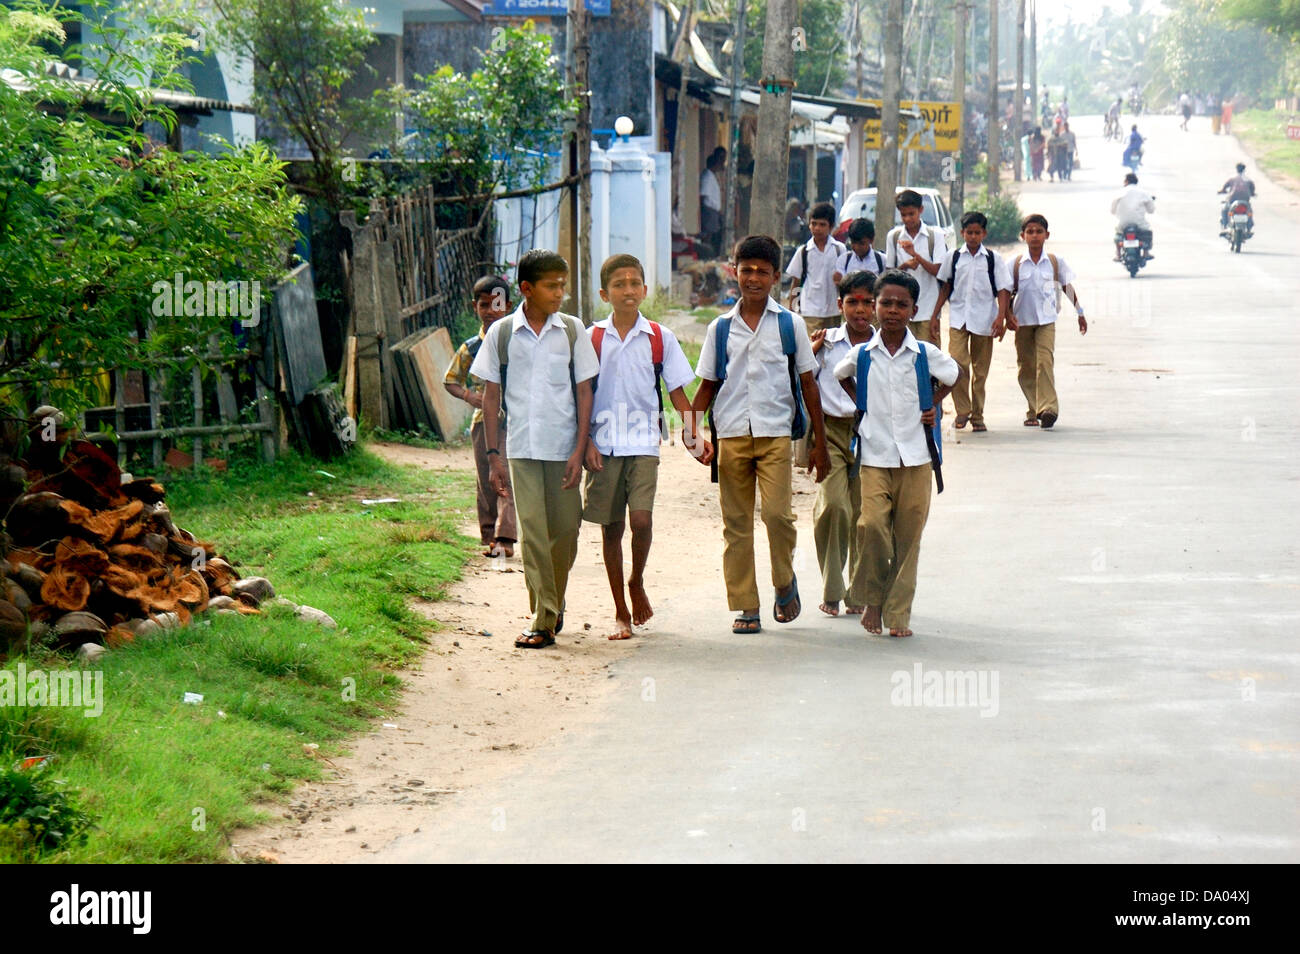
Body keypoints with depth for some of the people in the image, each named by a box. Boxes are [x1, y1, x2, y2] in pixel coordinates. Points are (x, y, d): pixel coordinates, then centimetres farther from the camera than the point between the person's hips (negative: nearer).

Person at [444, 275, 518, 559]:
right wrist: (467, 395, -5)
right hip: (482, 418, 4)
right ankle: (489, 536, 16)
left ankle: (505, 538, -18)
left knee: (506, 477, -13)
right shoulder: (470, 348, 8)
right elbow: (450, 381, 14)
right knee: (485, 481, 7)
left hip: (512, 417, -4)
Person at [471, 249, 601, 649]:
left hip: (564, 448, 1)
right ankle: (544, 620, -6)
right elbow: (492, 395, 6)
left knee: (565, 530, 4)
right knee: (533, 531, -7)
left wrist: (580, 450, -4)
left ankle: (554, 604, 26)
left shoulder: (572, 331, 3)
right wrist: (493, 454, 2)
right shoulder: (502, 333, 2)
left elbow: (584, 392, 4)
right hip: (521, 448, -1)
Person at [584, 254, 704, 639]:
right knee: (610, 526, 4)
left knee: (641, 518, -17)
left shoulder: (660, 338, 5)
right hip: (603, 445, 1)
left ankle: (637, 583, 11)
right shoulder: (592, 339, 4)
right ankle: (621, 612, 14)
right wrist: (587, 441, -5)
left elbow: (677, 391, 9)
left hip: (643, 444, -1)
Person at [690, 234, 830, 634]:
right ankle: (745, 607, 10)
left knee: (777, 512, -16)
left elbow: (808, 384, 9)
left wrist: (819, 442, 7)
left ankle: (785, 583, 8)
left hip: (775, 433, -2)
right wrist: (692, 430, -1)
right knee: (736, 523, 3)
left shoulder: (789, 324, 5)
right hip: (731, 434, 2)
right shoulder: (720, 328, 9)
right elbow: (707, 385, 13)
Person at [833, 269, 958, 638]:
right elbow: (840, 377, 23)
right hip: (874, 456, -1)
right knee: (872, 524, -17)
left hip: (915, 456, 1)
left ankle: (898, 613, 8)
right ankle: (874, 601, 1)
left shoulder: (926, 354, 1)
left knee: (908, 535, 1)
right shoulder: (860, 354, 2)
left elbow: (953, 375, 21)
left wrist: (934, 406, 12)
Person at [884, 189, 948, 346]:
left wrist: (915, 254, -18)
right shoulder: (893, 236, 7)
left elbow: (937, 271, -5)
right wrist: (905, 265, -12)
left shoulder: (935, 235, 0)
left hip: (928, 308, -2)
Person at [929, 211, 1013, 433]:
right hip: (958, 318, 0)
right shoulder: (954, 258, 6)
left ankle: (977, 415, 14)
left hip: (984, 320, 0)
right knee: (958, 363, -16)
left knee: (980, 369, 5)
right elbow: (945, 287, 13)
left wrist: (1001, 317, -9)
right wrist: (934, 315, 10)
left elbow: (1003, 290, 3)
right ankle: (962, 411, -5)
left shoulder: (993, 259, 4)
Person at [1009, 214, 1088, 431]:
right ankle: (1033, 409, 17)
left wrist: (1080, 313, 16)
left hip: (1046, 319, -2)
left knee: (1045, 360, -17)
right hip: (1023, 320, 2)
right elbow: (1008, 292, 3)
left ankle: (1048, 408, -23)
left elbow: (1067, 287, 13)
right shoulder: (1016, 264, 1)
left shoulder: (1055, 262, 3)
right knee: (1026, 366, 6)